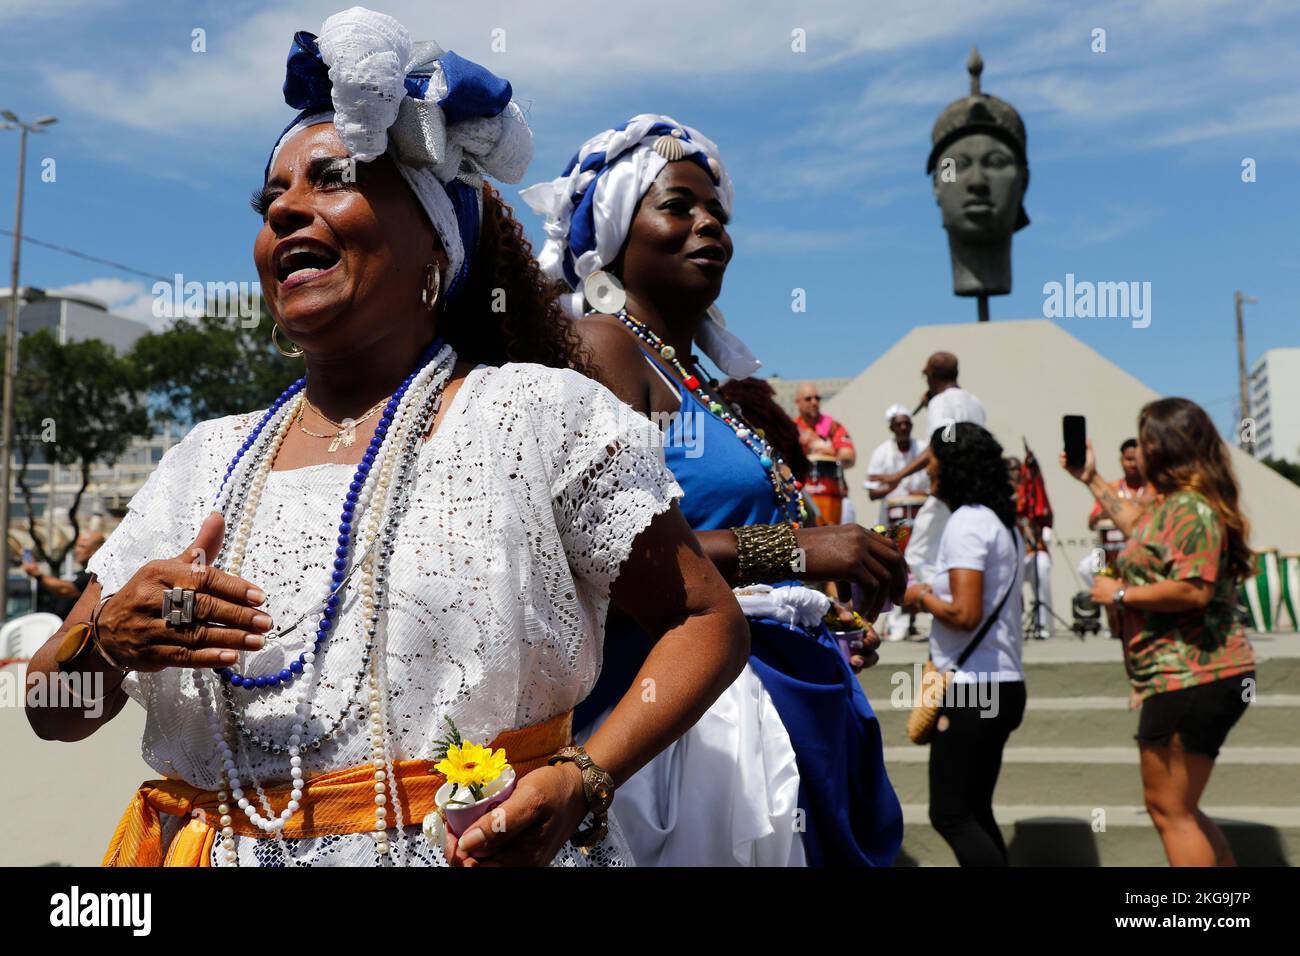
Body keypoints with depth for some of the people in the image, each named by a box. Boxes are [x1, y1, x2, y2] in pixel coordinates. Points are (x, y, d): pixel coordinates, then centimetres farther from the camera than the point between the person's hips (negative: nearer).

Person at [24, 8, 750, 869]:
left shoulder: (538, 413, -7)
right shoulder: (210, 461, 6)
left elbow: (710, 621, -7)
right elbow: (54, 715, 10)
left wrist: (582, 781, -21)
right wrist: (105, 637, -13)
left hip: (473, 847, -4)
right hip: (212, 845, 5)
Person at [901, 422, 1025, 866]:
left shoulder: (966, 523, -15)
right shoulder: (1002, 521, 14)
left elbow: (965, 614, -23)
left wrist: (922, 598, -6)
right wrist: (935, 593, 15)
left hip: (973, 689, -10)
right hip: (1004, 685, 10)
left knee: (950, 815, -3)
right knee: (975, 812, 15)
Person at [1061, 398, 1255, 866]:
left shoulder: (1190, 509, -18)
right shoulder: (1170, 503, 15)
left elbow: (1192, 590, -29)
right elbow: (1139, 524, 37)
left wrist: (1120, 594, -17)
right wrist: (1092, 480, 37)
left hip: (1192, 678, -11)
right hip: (1187, 676, 11)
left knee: (1171, 812, -3)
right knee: (1176, 809, 20)